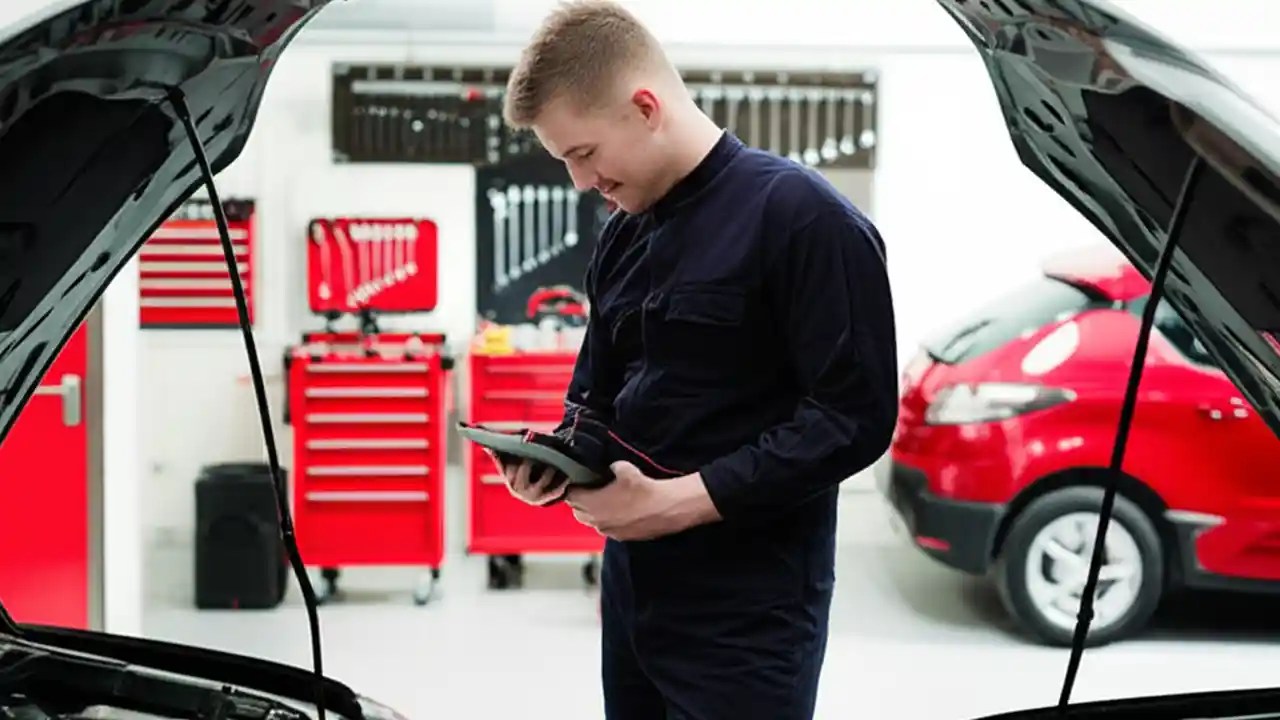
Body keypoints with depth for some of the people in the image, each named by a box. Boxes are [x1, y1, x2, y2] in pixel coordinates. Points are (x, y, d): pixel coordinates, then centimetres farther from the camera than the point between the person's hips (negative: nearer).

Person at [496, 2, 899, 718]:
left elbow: (855, 416, -19)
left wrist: (680, 500, -21)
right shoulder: (621, 239, 12)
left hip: (747, 606, -7)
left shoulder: (802, 217, -14)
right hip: (633, 581, 8)